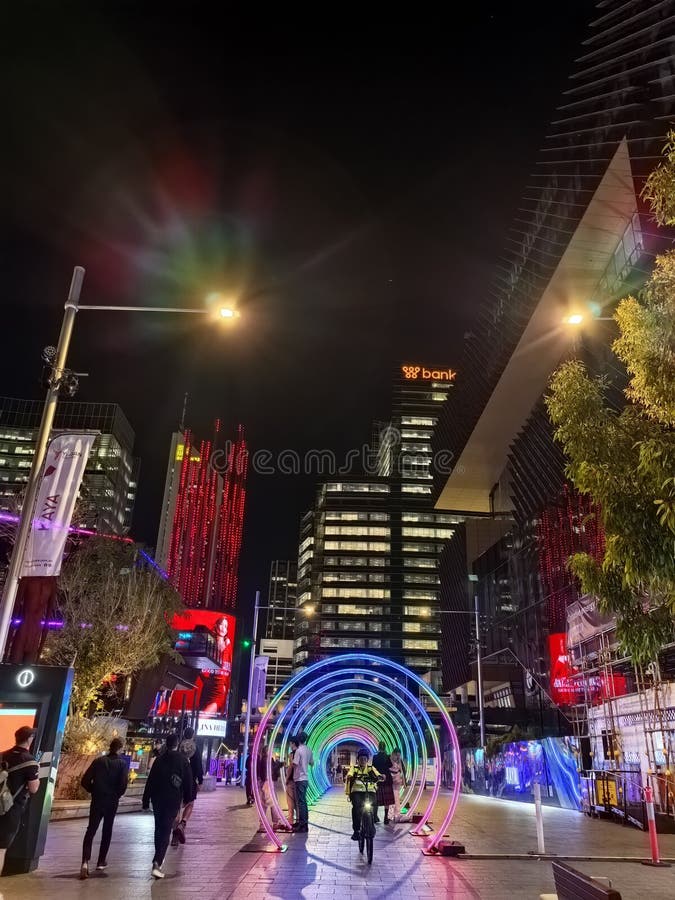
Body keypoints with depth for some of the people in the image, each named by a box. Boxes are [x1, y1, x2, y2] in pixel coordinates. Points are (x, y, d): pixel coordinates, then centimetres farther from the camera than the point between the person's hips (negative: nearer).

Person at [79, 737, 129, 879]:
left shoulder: (99, 761, 1)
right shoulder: (122, 764, -5)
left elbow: (85, 781, -4)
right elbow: (123, 784, -15)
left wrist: (93, 791, 11)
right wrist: (116, 795, 4)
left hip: (97, 801, 1)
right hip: (112, 802, -1)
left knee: (90, 830, 2)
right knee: (107, 832, 16)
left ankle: (85, 861, -16)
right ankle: (101, 862, 23)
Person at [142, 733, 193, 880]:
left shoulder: (159, 759, 2)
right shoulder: (183, 760, -3)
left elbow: (150, 781, 1)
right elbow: (188, 781, 0)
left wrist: (146, 800, 5)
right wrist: (187, 798, 11)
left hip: (157, 799, 3)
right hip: (173, 800, -3)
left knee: (159, 829, 20)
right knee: (165, 830, -2)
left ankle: (159, 858, 31)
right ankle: (157, 863, -15)